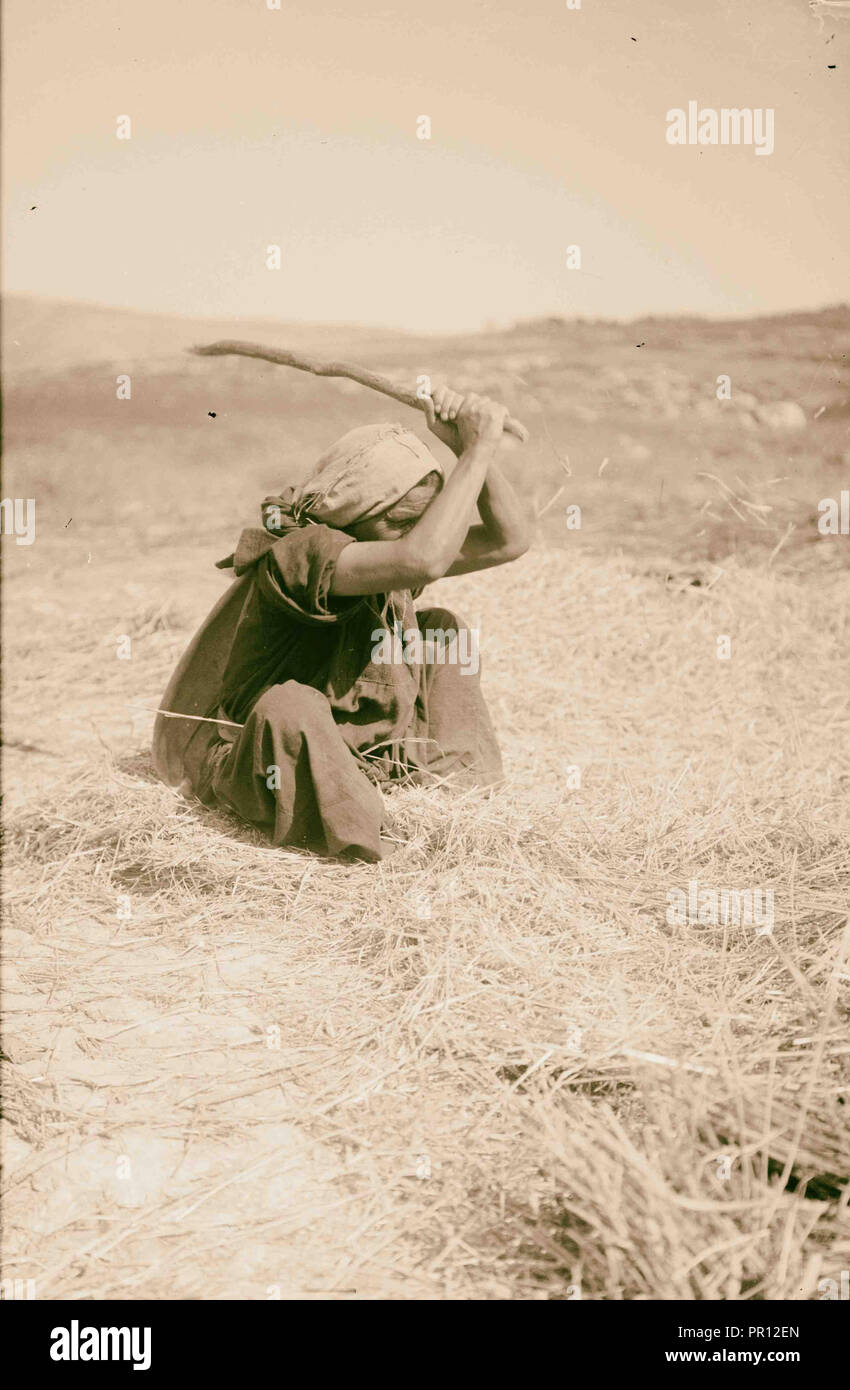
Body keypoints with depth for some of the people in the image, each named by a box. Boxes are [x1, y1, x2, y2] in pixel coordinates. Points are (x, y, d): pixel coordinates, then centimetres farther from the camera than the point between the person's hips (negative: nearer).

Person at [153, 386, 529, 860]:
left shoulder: (388, 549, -3)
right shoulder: (299, 554, -30)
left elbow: (508, 541, -7)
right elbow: (423, 559, -46)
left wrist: (472, 447, -20)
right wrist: (479, 447, -36)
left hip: (351, 751, 8)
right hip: (253, 767, -8)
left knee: (441, 630, 4)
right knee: (292, 708, -43)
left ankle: (458, 783, 3)